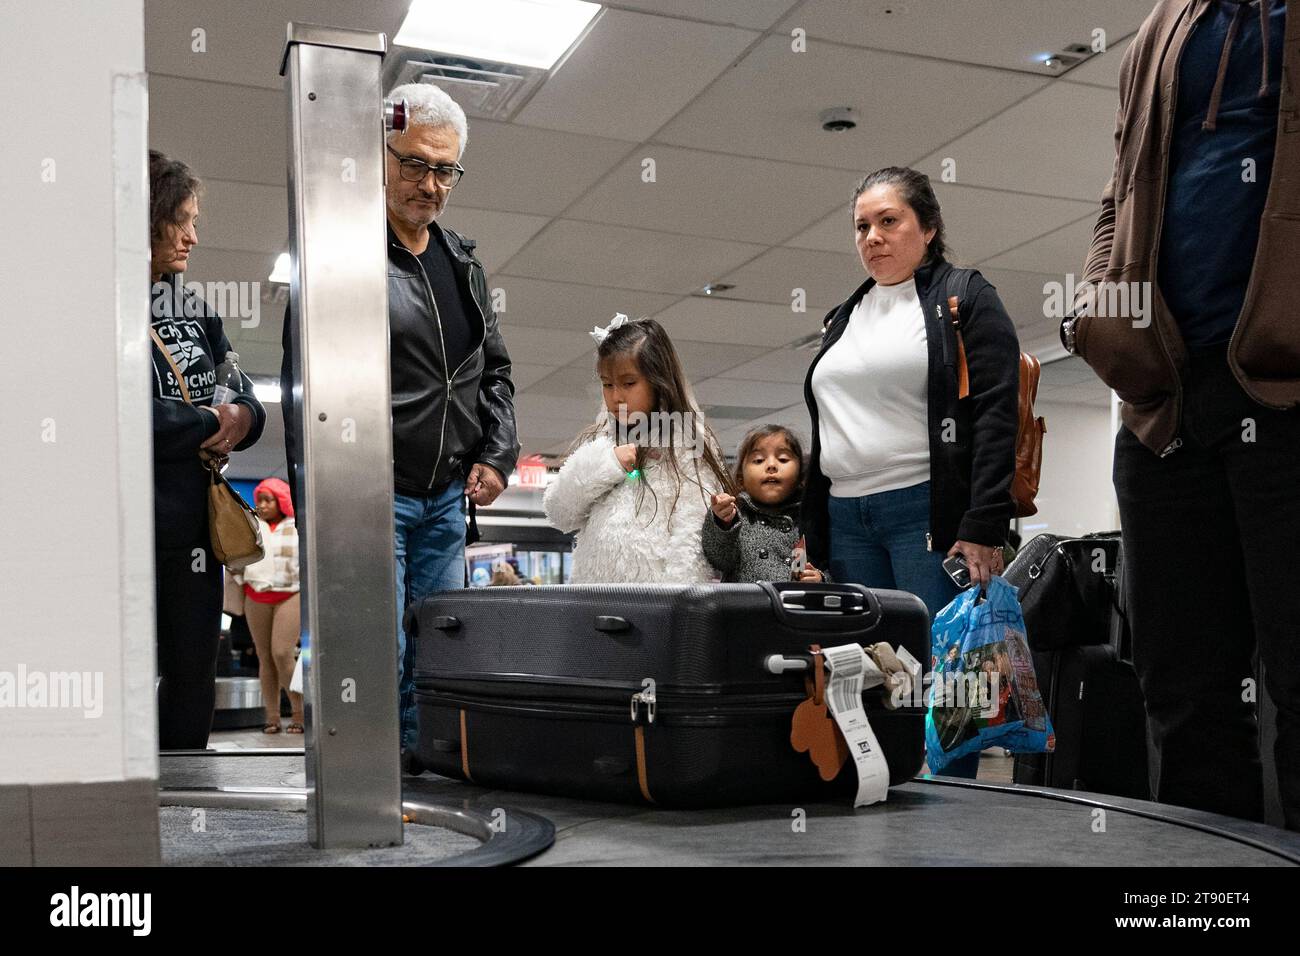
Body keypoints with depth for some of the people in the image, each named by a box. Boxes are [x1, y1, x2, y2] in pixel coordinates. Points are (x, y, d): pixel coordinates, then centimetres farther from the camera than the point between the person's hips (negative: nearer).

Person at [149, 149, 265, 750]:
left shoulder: (193, 307, 15)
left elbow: (242, 395, 17)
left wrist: (242, 417, -7)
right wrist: (208, 427, -6)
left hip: (192, 521, 7)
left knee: (194, 680, 11)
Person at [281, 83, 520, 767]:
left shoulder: (464, 262, 14)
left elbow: (495, 369, 21)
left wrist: (498, 456, 7)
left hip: (448, 494, 7)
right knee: (378, 653, -7)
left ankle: (427, 763, 23)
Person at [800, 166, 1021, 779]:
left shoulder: (965, 299, 3)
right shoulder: (844, 319, 22)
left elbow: (996, 415, -8)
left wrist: (983, 525, -18)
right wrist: (811, 531, 17)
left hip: (929, 510, -6)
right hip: (846, 521, 6)